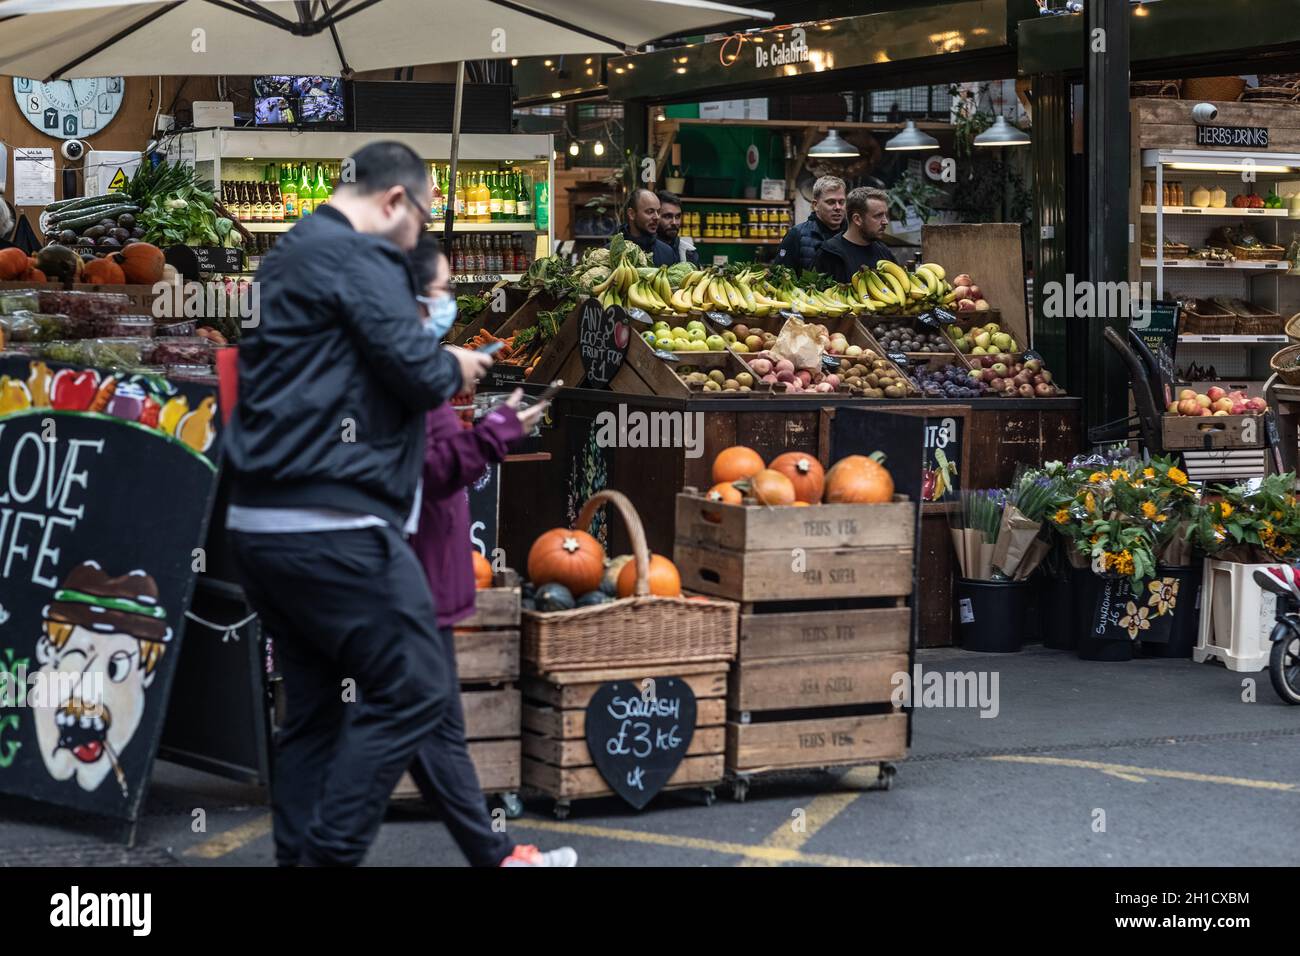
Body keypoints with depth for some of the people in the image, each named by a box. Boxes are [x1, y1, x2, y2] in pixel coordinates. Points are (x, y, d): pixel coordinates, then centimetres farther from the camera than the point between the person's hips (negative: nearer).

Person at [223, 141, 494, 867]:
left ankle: (298, 855, 12)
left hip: (265, 522, 10)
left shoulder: (291, 256, 22)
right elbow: (417, 370, -16)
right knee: (415, 691, -6)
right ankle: (328, 854, -9)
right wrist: (456, 369, 5)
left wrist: (435, 365, 17)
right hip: (331, 525, -10)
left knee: (318, 706, 12)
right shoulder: (359, 254, -9)